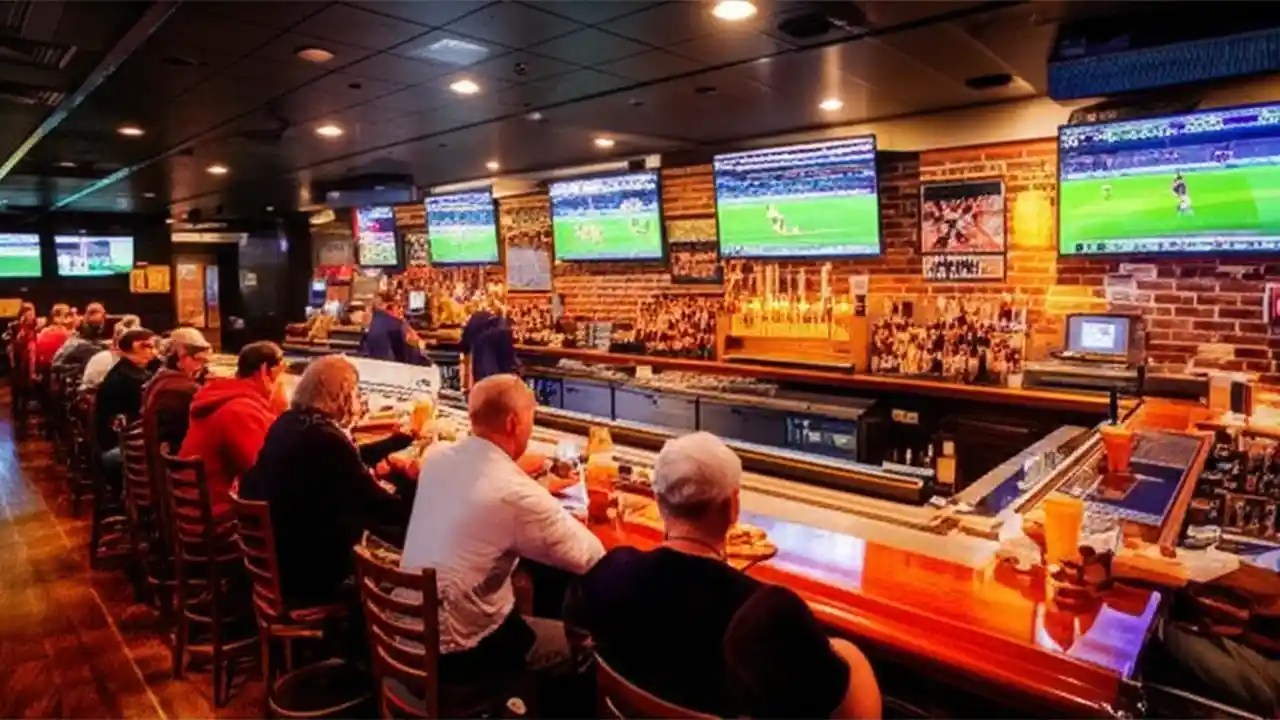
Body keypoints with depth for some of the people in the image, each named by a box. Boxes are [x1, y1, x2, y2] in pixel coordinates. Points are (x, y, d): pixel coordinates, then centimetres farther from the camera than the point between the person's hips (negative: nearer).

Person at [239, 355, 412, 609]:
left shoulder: (287, 422, 2)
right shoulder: (325, 438, -26)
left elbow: (353, 460, 16)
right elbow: (377, 506, -20)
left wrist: (400, 439, 23)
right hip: (308, 571, -9)